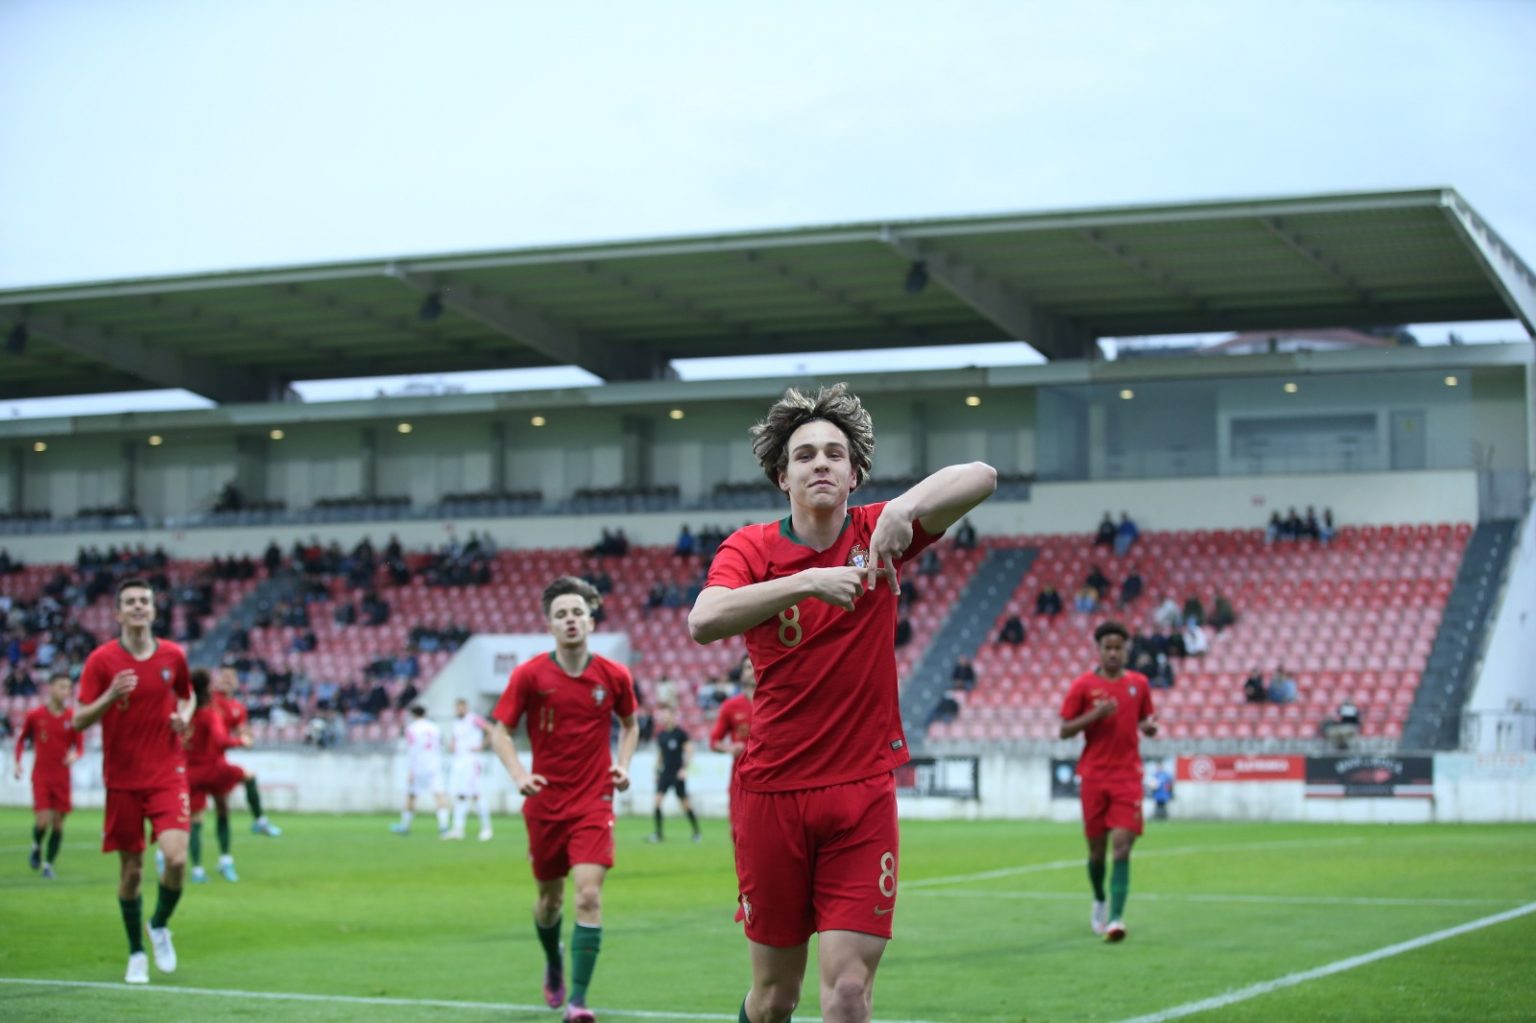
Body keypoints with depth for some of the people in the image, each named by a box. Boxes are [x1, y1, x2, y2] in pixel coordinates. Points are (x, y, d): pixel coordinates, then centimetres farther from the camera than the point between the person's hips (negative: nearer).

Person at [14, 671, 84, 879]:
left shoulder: (72, 717, -2)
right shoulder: (34, 715, -4)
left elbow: (80, 745, 1)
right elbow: (22, 739, 12)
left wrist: (75, 755, -21)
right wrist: (18, 762, 4)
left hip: (62, 778, 2)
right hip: (41, 776, -2)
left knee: (58, 823, 3)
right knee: (43, 821, -12)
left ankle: (48, 864, 20)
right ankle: (36, 847, 21)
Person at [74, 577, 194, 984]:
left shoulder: (173, 655, 1)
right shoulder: (101, 660, -5)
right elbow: (79, 721, -6)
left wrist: (185, 715, -2)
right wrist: (110, 697, -23)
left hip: (168, 774, 1)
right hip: (122, 779, -1)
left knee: (176, 858, -16)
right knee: (131, 870, 4)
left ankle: (160, 927, 12)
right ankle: (136, 953, 23)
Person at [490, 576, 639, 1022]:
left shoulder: (614, 676, -2)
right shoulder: (529, 675, -6)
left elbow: (629, 725, 16)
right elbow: (500, 731, -1)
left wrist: (622, 765, 0)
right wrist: (519, 775, -16)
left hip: (594, 803, -1)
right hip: (545, 803, 1)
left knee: (589, 895, -16)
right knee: (550, 897, 14)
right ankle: (554, 963, 46)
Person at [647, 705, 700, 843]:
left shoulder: (680, 733, -8)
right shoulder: (660, 734, 9)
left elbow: (689, 751, -8)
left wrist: (685, 768, -15)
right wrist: (657, 771, 15)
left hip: (678, 773, -5)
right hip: (665, 773, 5)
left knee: (685, 803, 2)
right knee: (657, 799, -9)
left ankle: (696, 832, 18)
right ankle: (658, 833, -7)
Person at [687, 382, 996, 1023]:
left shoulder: (878, 533, 0)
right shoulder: (751, 548, -2)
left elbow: (981, 477, -13)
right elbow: (703, 622, -23)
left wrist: (905, 509, -31)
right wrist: (807, 581, -33)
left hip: (863, 795, 0)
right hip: (771, 794, 0)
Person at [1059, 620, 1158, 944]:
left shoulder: (1139, 683, 7)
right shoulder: (1083, 685, 0)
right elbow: (1064, 730, 0)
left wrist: (1149, 727, -6)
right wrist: (1094, 715, -16)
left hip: (1128, 777, 0)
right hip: (1094, 776, 0)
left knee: (1121, 847, -13)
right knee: (1097, 849, 8)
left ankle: (1115, 918, -18)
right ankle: (1100, 901, 36)